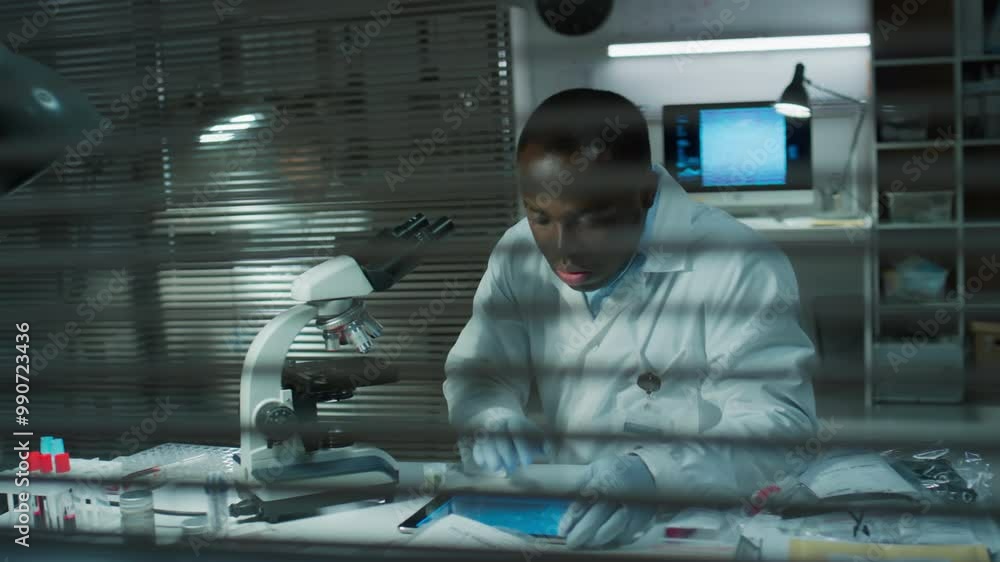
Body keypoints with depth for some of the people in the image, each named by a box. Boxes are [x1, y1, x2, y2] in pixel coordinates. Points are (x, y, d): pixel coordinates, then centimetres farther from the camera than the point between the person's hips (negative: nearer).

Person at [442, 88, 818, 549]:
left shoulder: (739, 269, -15)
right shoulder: (520, 254, 2)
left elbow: (778, 424, -19)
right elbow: (476, 372, 8)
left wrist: (656, 474, -35)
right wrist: (493, 421, -15)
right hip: (558, 517, 4)